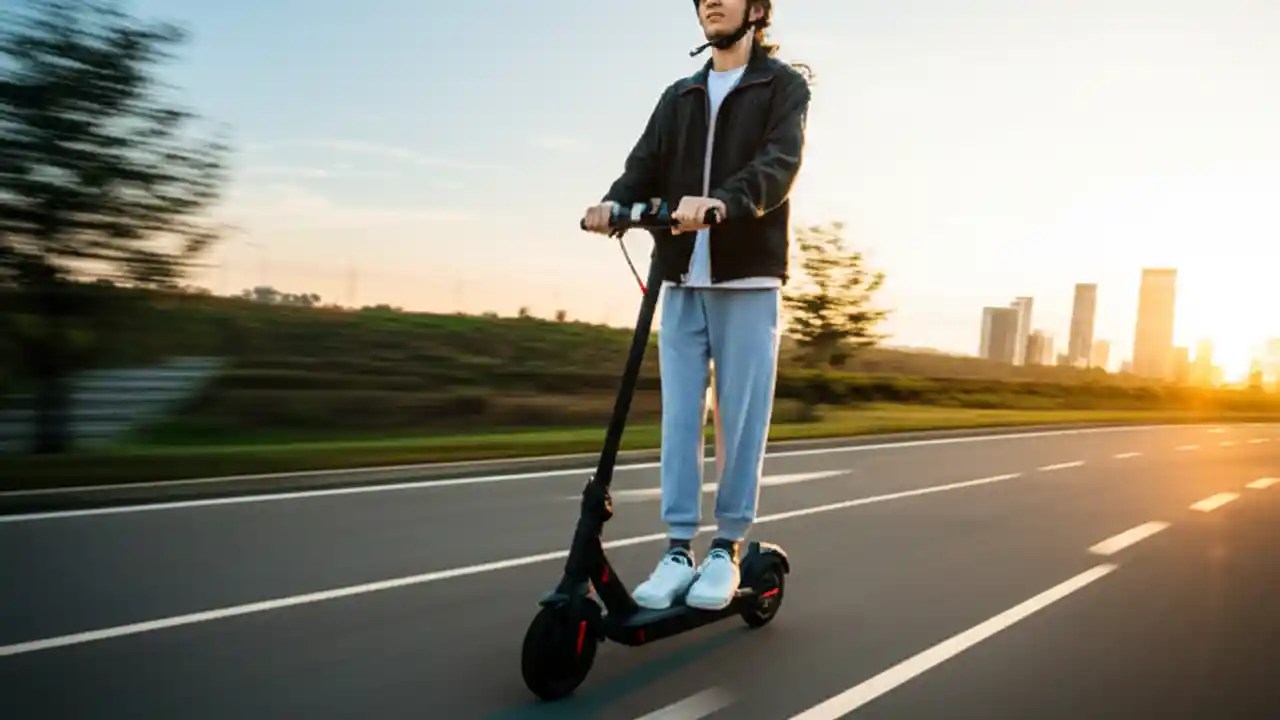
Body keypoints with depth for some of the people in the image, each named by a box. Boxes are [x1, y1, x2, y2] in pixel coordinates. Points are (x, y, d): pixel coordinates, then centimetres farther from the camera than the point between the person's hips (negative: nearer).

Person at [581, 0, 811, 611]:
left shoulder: (785, 86, 7)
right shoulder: (679, 96, 20)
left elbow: (779, 163, -12)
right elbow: (646, 164, 6)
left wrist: (721, 201, -32)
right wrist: (614, 202, -18)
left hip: (748, 278, -3)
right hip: (682, 280, 4)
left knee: (741, 417, 0)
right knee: (679, 416, 2)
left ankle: (727, 550, 12)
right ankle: (678, 549, 9)